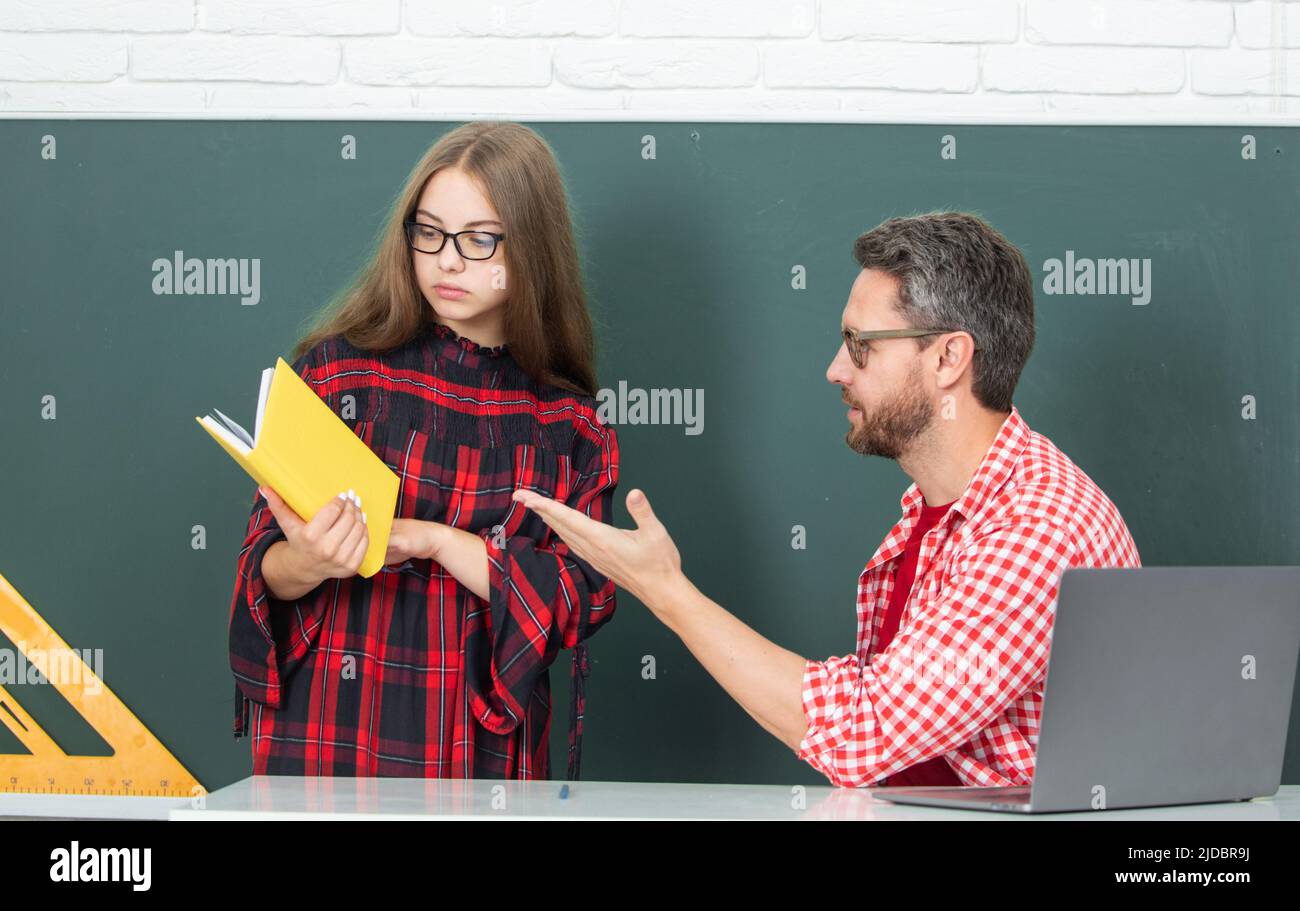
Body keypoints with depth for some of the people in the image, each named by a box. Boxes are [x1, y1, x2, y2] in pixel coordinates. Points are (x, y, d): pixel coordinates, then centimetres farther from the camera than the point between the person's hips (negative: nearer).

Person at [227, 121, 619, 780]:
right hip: (321, 738, -1)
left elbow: (585, 595, -8)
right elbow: (265, 571, -3)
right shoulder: (338, 366, -2)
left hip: (481, 749, 1)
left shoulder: (568, 423, 3)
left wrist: (433, 539, -19)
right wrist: (307, 564, -26)